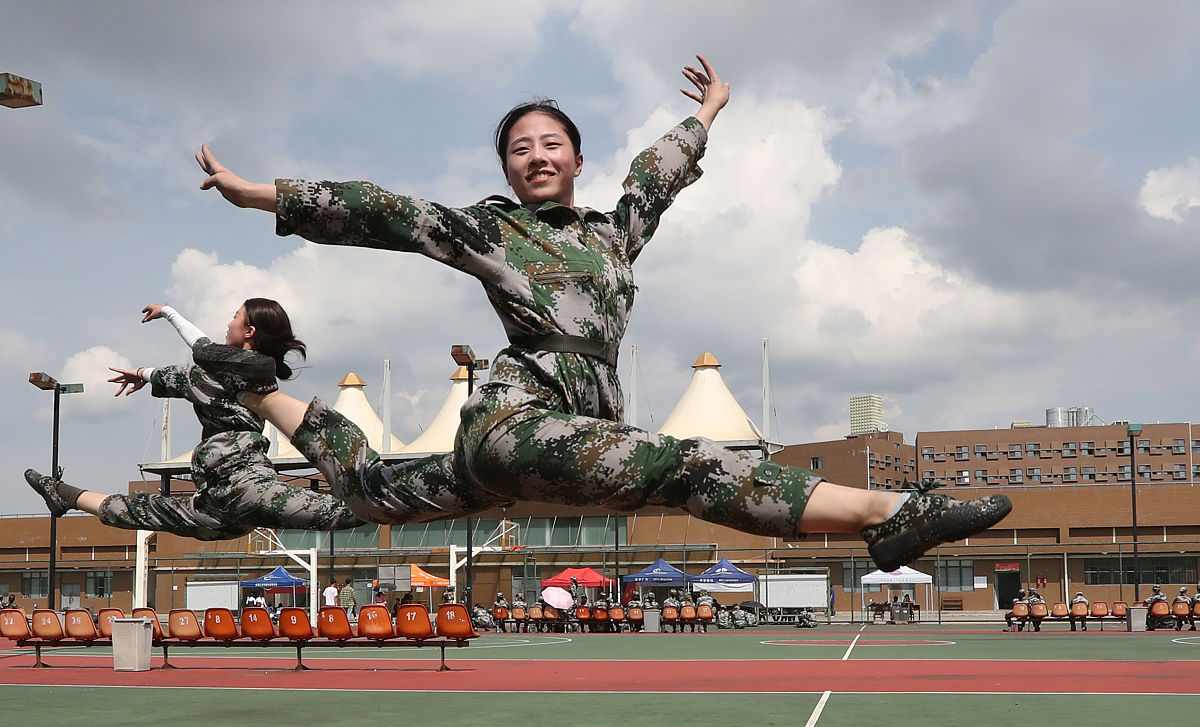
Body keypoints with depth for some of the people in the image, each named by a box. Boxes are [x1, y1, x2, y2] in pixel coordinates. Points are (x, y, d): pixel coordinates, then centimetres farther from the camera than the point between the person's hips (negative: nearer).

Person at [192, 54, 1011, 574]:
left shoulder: (612, 235, 21)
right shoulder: (490, 228, 7)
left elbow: (656, 175, 36)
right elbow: (383, 213, 5)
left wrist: (707, 112, 51)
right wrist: (258, 194, 4)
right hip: (518, 418, -8)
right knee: (693, 465, -24)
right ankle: (890, 512, -37)